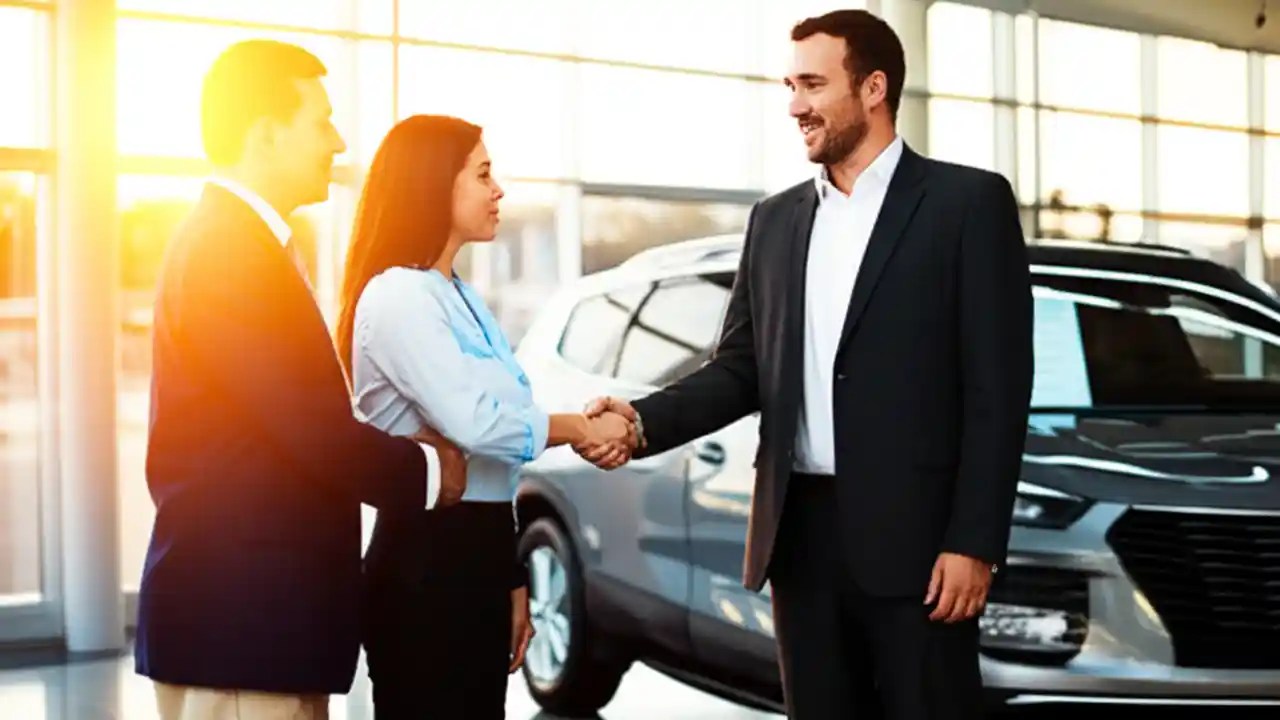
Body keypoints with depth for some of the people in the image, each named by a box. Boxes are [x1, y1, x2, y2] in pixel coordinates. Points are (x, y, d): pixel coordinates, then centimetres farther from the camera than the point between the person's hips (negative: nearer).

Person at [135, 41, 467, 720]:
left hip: (248, 606, 10)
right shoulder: (229, 249, -16)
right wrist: (428, 471, -6)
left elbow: (303, 418, 14)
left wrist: (411, 450, 4)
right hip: (241, 612, -10)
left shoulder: (223, 239, 15)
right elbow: (312, 428, -21)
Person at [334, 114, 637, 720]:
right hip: (425, 563, -9)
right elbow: (474, 424, -25)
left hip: (476, 555, 9)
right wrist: (584, 431, -10)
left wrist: (512, 578, 16)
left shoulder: (461, 299, 16)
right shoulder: (397, 295, -12)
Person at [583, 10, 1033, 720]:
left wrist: (973, 541, -12)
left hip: (912, 532, -5)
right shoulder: (775, 219, 14)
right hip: (801, 533, 5)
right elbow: (741, 368, 11)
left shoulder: (968, 202, -2)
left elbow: (998, 388, -7)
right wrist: (643, 419, -7)